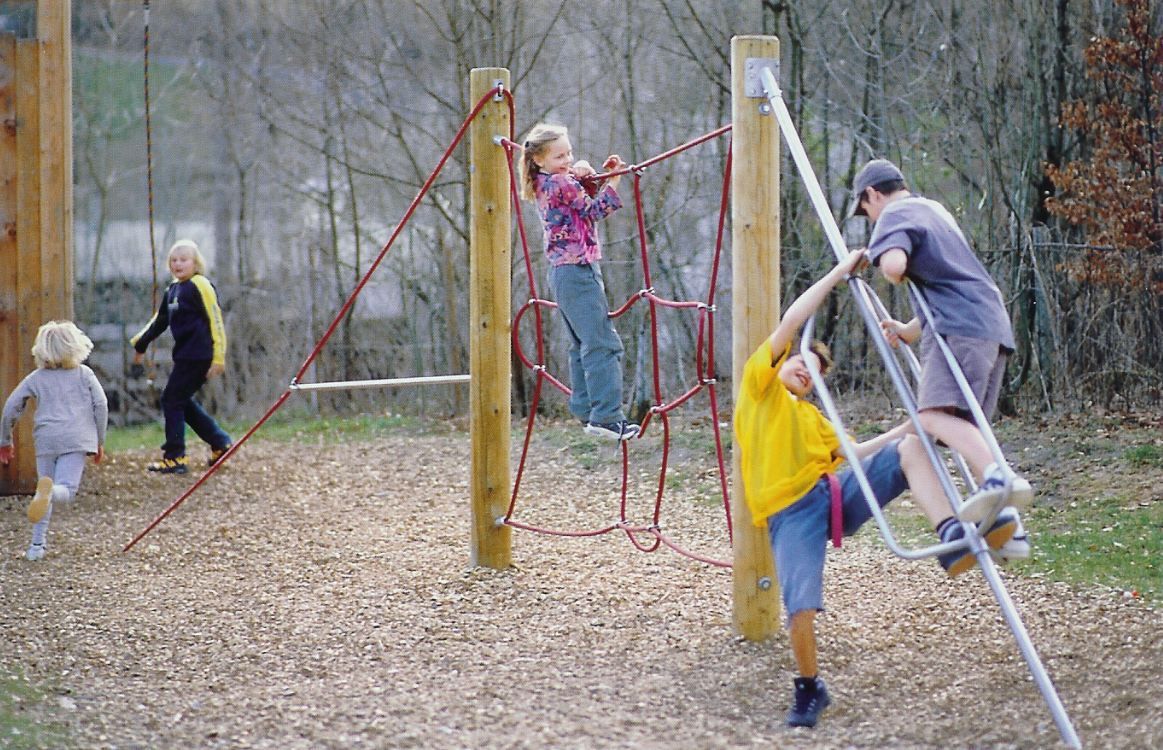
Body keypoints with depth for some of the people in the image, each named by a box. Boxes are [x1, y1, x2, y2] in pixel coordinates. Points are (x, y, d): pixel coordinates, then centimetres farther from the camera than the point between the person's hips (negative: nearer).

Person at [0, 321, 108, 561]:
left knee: (45, 493, 17)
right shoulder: (84, 374, 13)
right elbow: (101, 405, 7)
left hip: (46, 439, 2)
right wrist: (99, 441, 15)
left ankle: (37, 544, 12)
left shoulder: (37, 378, 14)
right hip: (76, 439, -1)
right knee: (65, 490, -10)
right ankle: (50, 491, -47)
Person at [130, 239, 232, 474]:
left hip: (198, 356, -9)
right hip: (185, 355, 9)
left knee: (173, 399, -6)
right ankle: (221, 443, 21)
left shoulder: (200, 285, -11)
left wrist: (218, 357, -18)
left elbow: (215, 320, -15)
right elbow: (160, 320, 27)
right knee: (183, 401, 13)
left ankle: (175, 458, -3)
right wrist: (140, 344, 32)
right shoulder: (173, 289, 14)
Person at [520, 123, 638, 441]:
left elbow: (587, 199, 16)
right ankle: (607, 416, -16)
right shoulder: (562, 184, -14)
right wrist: (613, 180, -14)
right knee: (603, 344, -12)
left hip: (563, 271, 10)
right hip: (579, 271, -10)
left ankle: (586, 411, 16)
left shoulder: (545, 184, 13)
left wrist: (585, 176, -3)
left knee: (582, 344, 15)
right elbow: (595, 210, -10)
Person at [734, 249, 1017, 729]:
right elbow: (789, 324, 1)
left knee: (912, 448, -15)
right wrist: (838, 274, 2)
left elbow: (846, 453, 31)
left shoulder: (811, 414, 33)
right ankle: (810, 687, 3)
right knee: (801, 609, -26)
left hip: (837, 491, 6)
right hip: (791, 511, -6)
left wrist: (905, 428, 25)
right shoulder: (760, 384, 12)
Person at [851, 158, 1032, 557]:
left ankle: (999, 478, -49)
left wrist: (896, 276, 4)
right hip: (994, 326, 10)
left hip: (960, 326, -10)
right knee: (966, 429, 12)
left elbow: (894, 264, -19)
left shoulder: (894, 216, 2)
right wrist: (911, 330, 35)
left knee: (936, 415, -25)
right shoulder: (933, 209, 31)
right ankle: (1009, 524, 2)